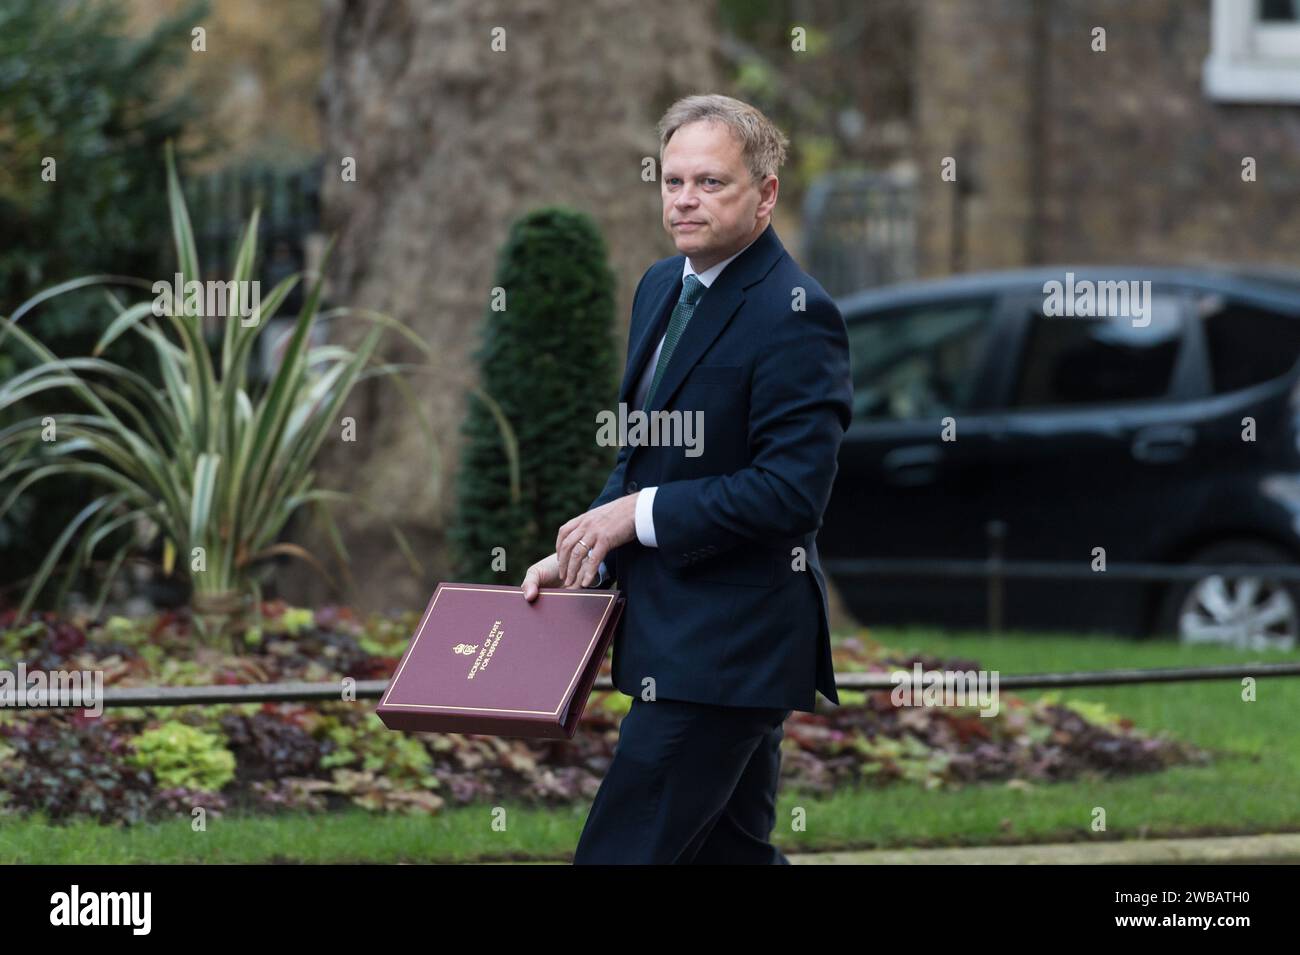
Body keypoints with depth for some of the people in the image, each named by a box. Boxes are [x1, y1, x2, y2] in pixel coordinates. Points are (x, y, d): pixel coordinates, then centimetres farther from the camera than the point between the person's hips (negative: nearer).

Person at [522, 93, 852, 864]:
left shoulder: (794, 316, -16)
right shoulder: (663, 286, 13)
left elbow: (793, 490, -23)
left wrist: (639, 513, -18)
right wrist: (588, 554, 6)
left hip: (726, 649, -10)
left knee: (621, 849, -11)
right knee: (731, 849, 16)